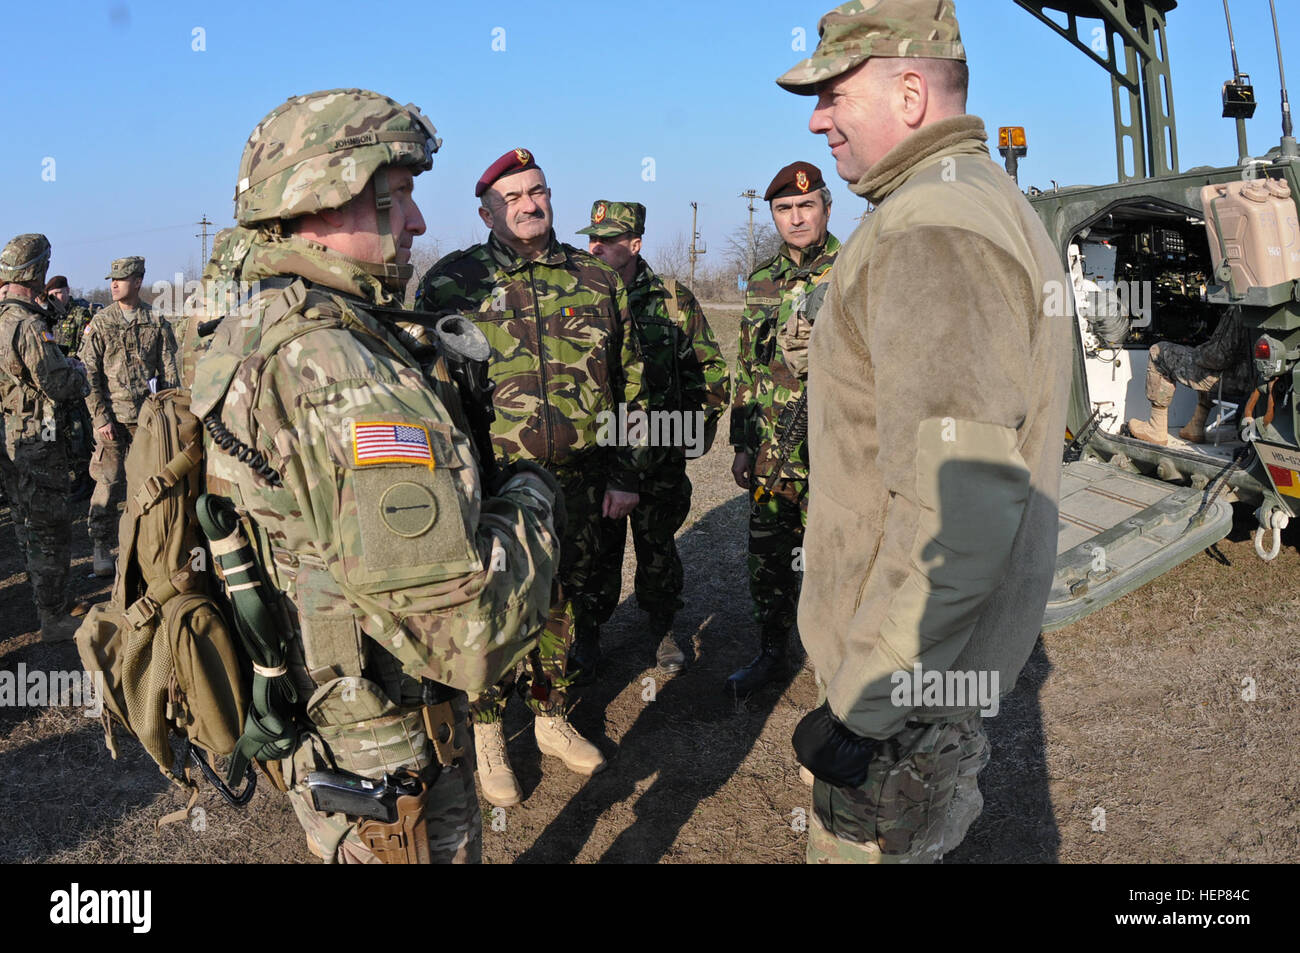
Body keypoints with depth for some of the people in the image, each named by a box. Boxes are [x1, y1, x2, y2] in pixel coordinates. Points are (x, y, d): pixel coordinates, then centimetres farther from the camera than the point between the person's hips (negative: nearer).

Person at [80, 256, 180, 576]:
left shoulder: (157, 322, 4)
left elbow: (169, 372, 7)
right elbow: (88, 375, 0)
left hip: (149, 416, 1)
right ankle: (101, 546, 8)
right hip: (112, 416, -1)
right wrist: (100, 417, -7)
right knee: (109, 481, -2)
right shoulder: (99, 323, 2)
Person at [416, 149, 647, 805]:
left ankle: (552, 718, 36)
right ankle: (486, 734, 28)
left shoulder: (596, 281, 7)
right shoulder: (450, 282, 0)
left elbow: (628, 383, 11)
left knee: (568, 606, 14)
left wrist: (625, 473, 7)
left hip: (576, 487, 3)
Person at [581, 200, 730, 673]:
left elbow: (709, 366, 8)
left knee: (657, 544, 11)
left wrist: (704, 420, 3)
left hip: (660, 449, 0)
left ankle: (662, 629, 29)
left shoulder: (673, 300, 0)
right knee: (599, 545, 9)